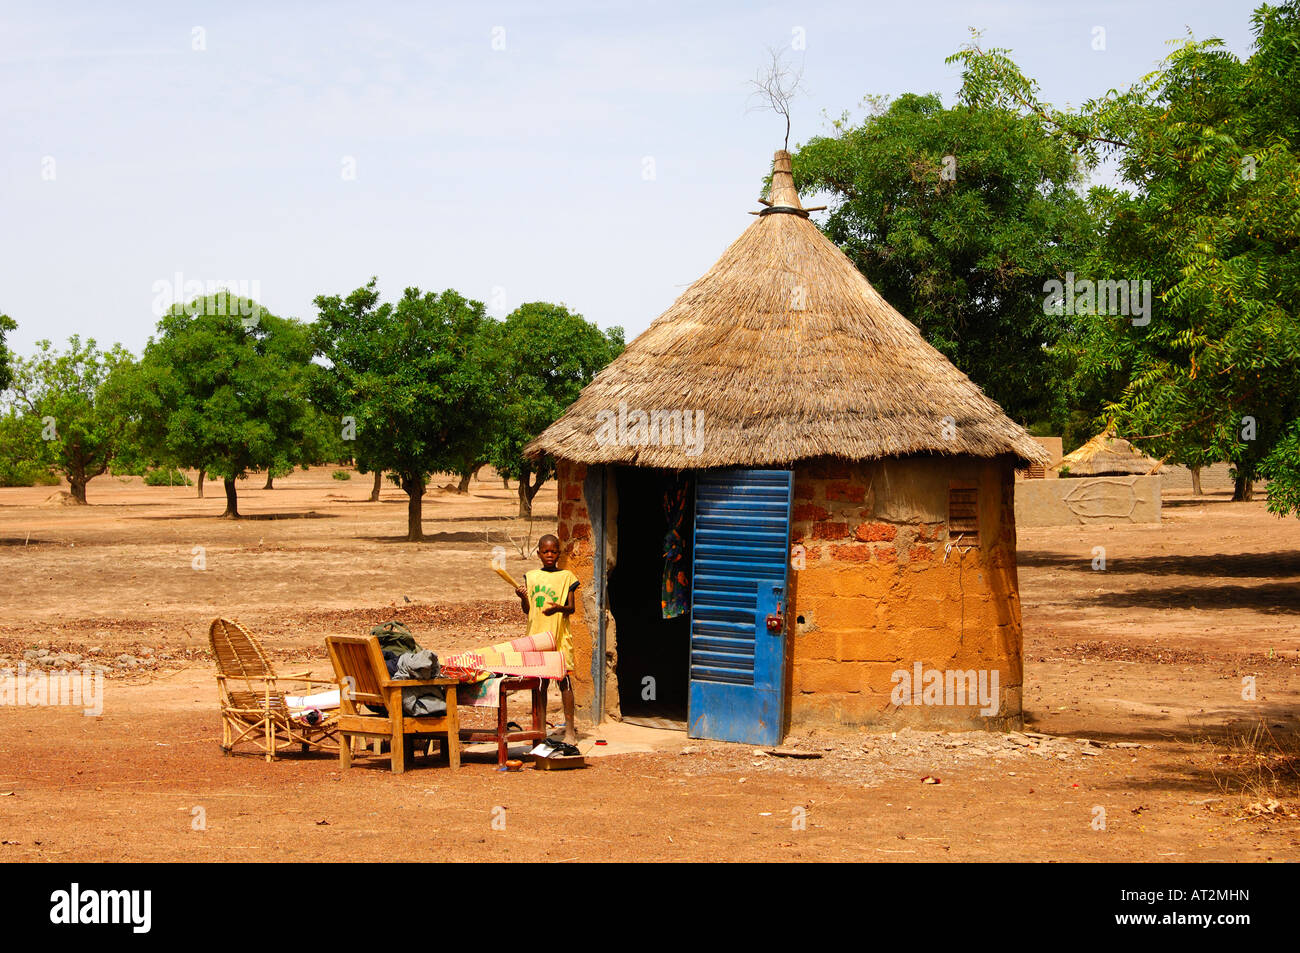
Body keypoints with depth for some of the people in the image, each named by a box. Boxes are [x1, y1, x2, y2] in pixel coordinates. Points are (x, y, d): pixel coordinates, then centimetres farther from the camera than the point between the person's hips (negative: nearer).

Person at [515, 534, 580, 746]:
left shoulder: (566, 576, 3)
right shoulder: (531, 577, 10)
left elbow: (571, 608, 0)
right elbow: (527, 610, 8)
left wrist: (559, 608, -21)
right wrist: (523, 597, -12)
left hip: (560, 635, -3)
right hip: (536, 635, 3)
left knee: (564, 680, -7)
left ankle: (570, 730, -4)